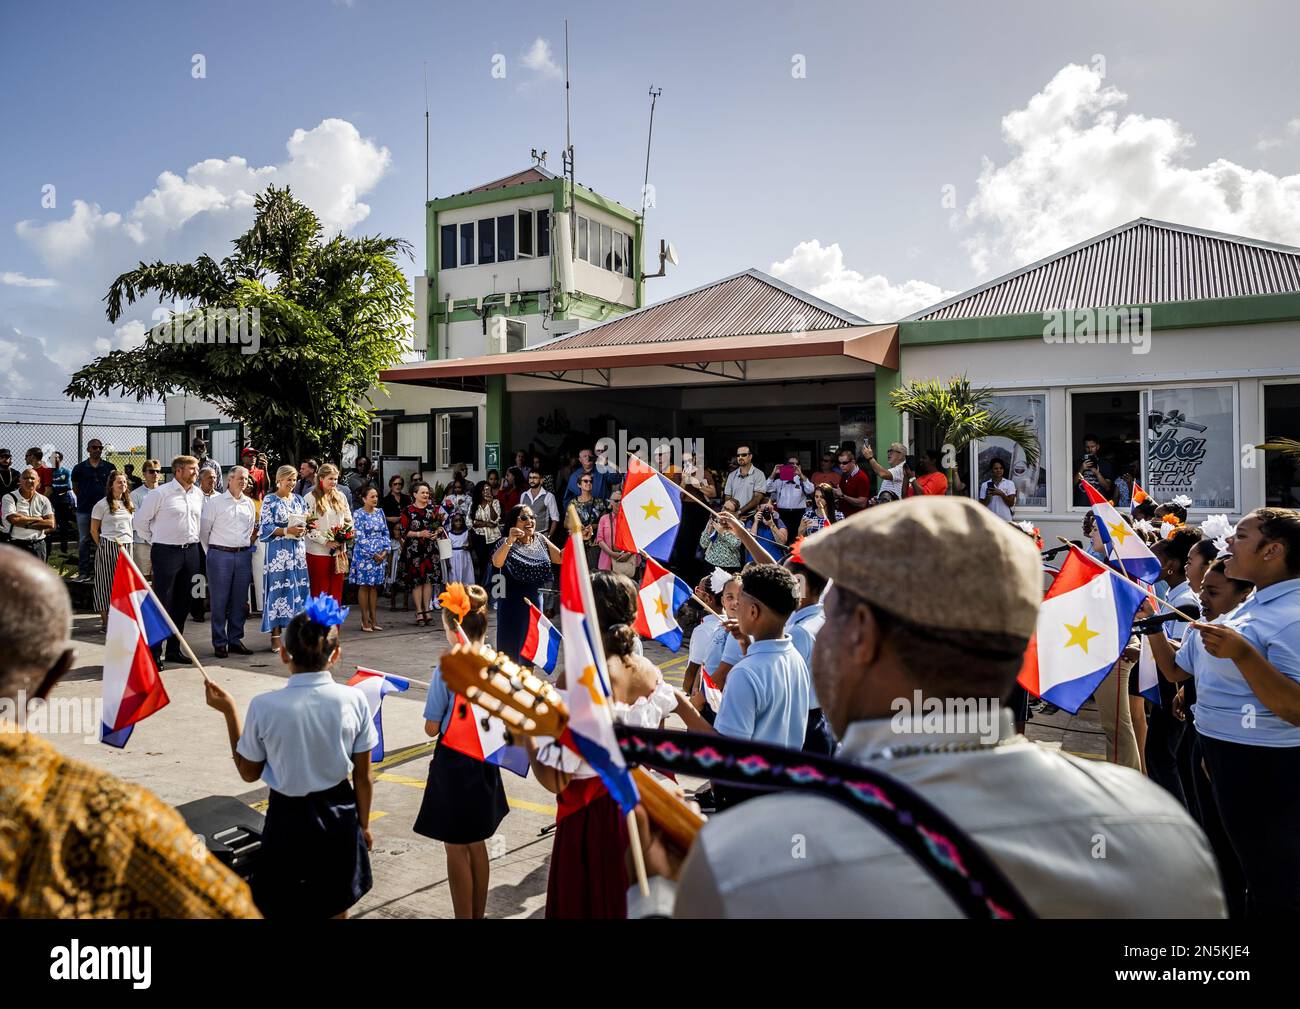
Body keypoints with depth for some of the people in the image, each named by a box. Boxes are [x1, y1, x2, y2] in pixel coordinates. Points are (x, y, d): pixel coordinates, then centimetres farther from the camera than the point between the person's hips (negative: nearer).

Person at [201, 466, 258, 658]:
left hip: (243, 555, 4)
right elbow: (203, 530, 2)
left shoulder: (250, 503, 12)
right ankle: (219, 643, 5)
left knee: (240, 600, 7)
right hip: (220, 555, -4)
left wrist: (247, 548, 14)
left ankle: (235, 640, 16)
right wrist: (211, 553, 5)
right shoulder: (215, 502, -1)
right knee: (219, 600, -2)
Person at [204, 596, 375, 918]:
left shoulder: (264, 707, -19)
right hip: (340, 816, 2)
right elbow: (363, 777, -5)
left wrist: (229, 711, 2)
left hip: (288, 819, -2)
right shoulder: (354, 700, -15)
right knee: (336, 910, 21)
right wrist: (363, 825, 11)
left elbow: (248, 772, -2)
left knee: (285, 909, 19)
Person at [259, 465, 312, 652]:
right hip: (278, 551, -5)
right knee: (278, 590, -3)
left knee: (298, 589, 3)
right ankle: (275, 636, 2)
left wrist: (304, 529, -6)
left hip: (298, 551, 5)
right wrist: (287, 531, -17)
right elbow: (265, 528, -6)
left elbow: (307, 522, 16)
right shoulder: (270, 500, -1)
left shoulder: (299, 500, 13)